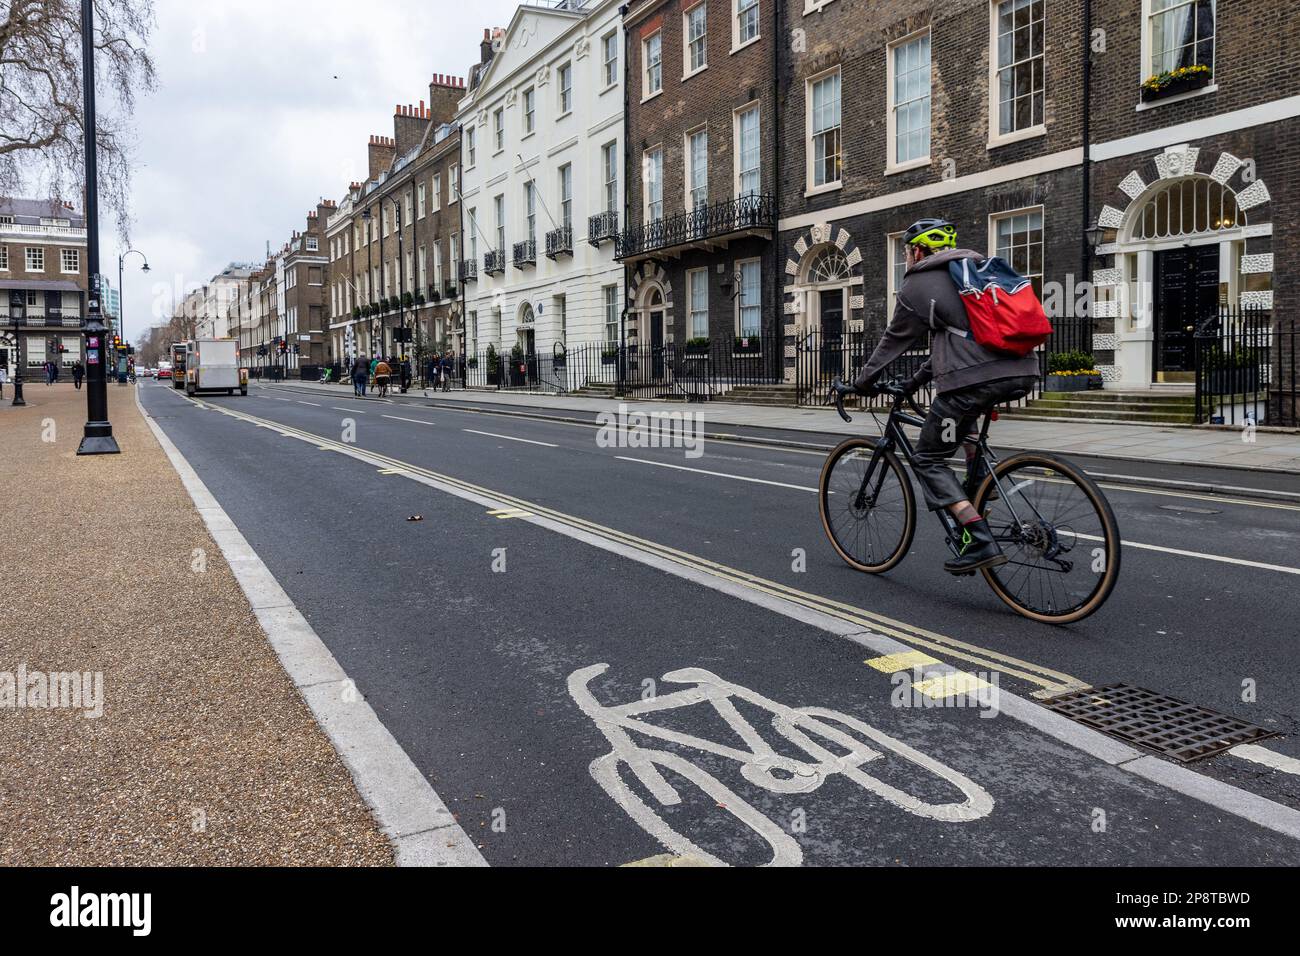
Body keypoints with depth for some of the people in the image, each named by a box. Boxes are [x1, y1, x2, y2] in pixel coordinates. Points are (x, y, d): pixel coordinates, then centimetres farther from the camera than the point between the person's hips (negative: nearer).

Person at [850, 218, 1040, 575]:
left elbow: (895, 341, 15)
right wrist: (917, 379, 42)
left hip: (976, 378, -8)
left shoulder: (916, 285, 8)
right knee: (962, 413, 39)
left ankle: (980, 542, -8)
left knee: (929, 460, 6)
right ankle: (978, 484, 27)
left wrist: (862, 381, 29)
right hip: (1023, 372, 8)